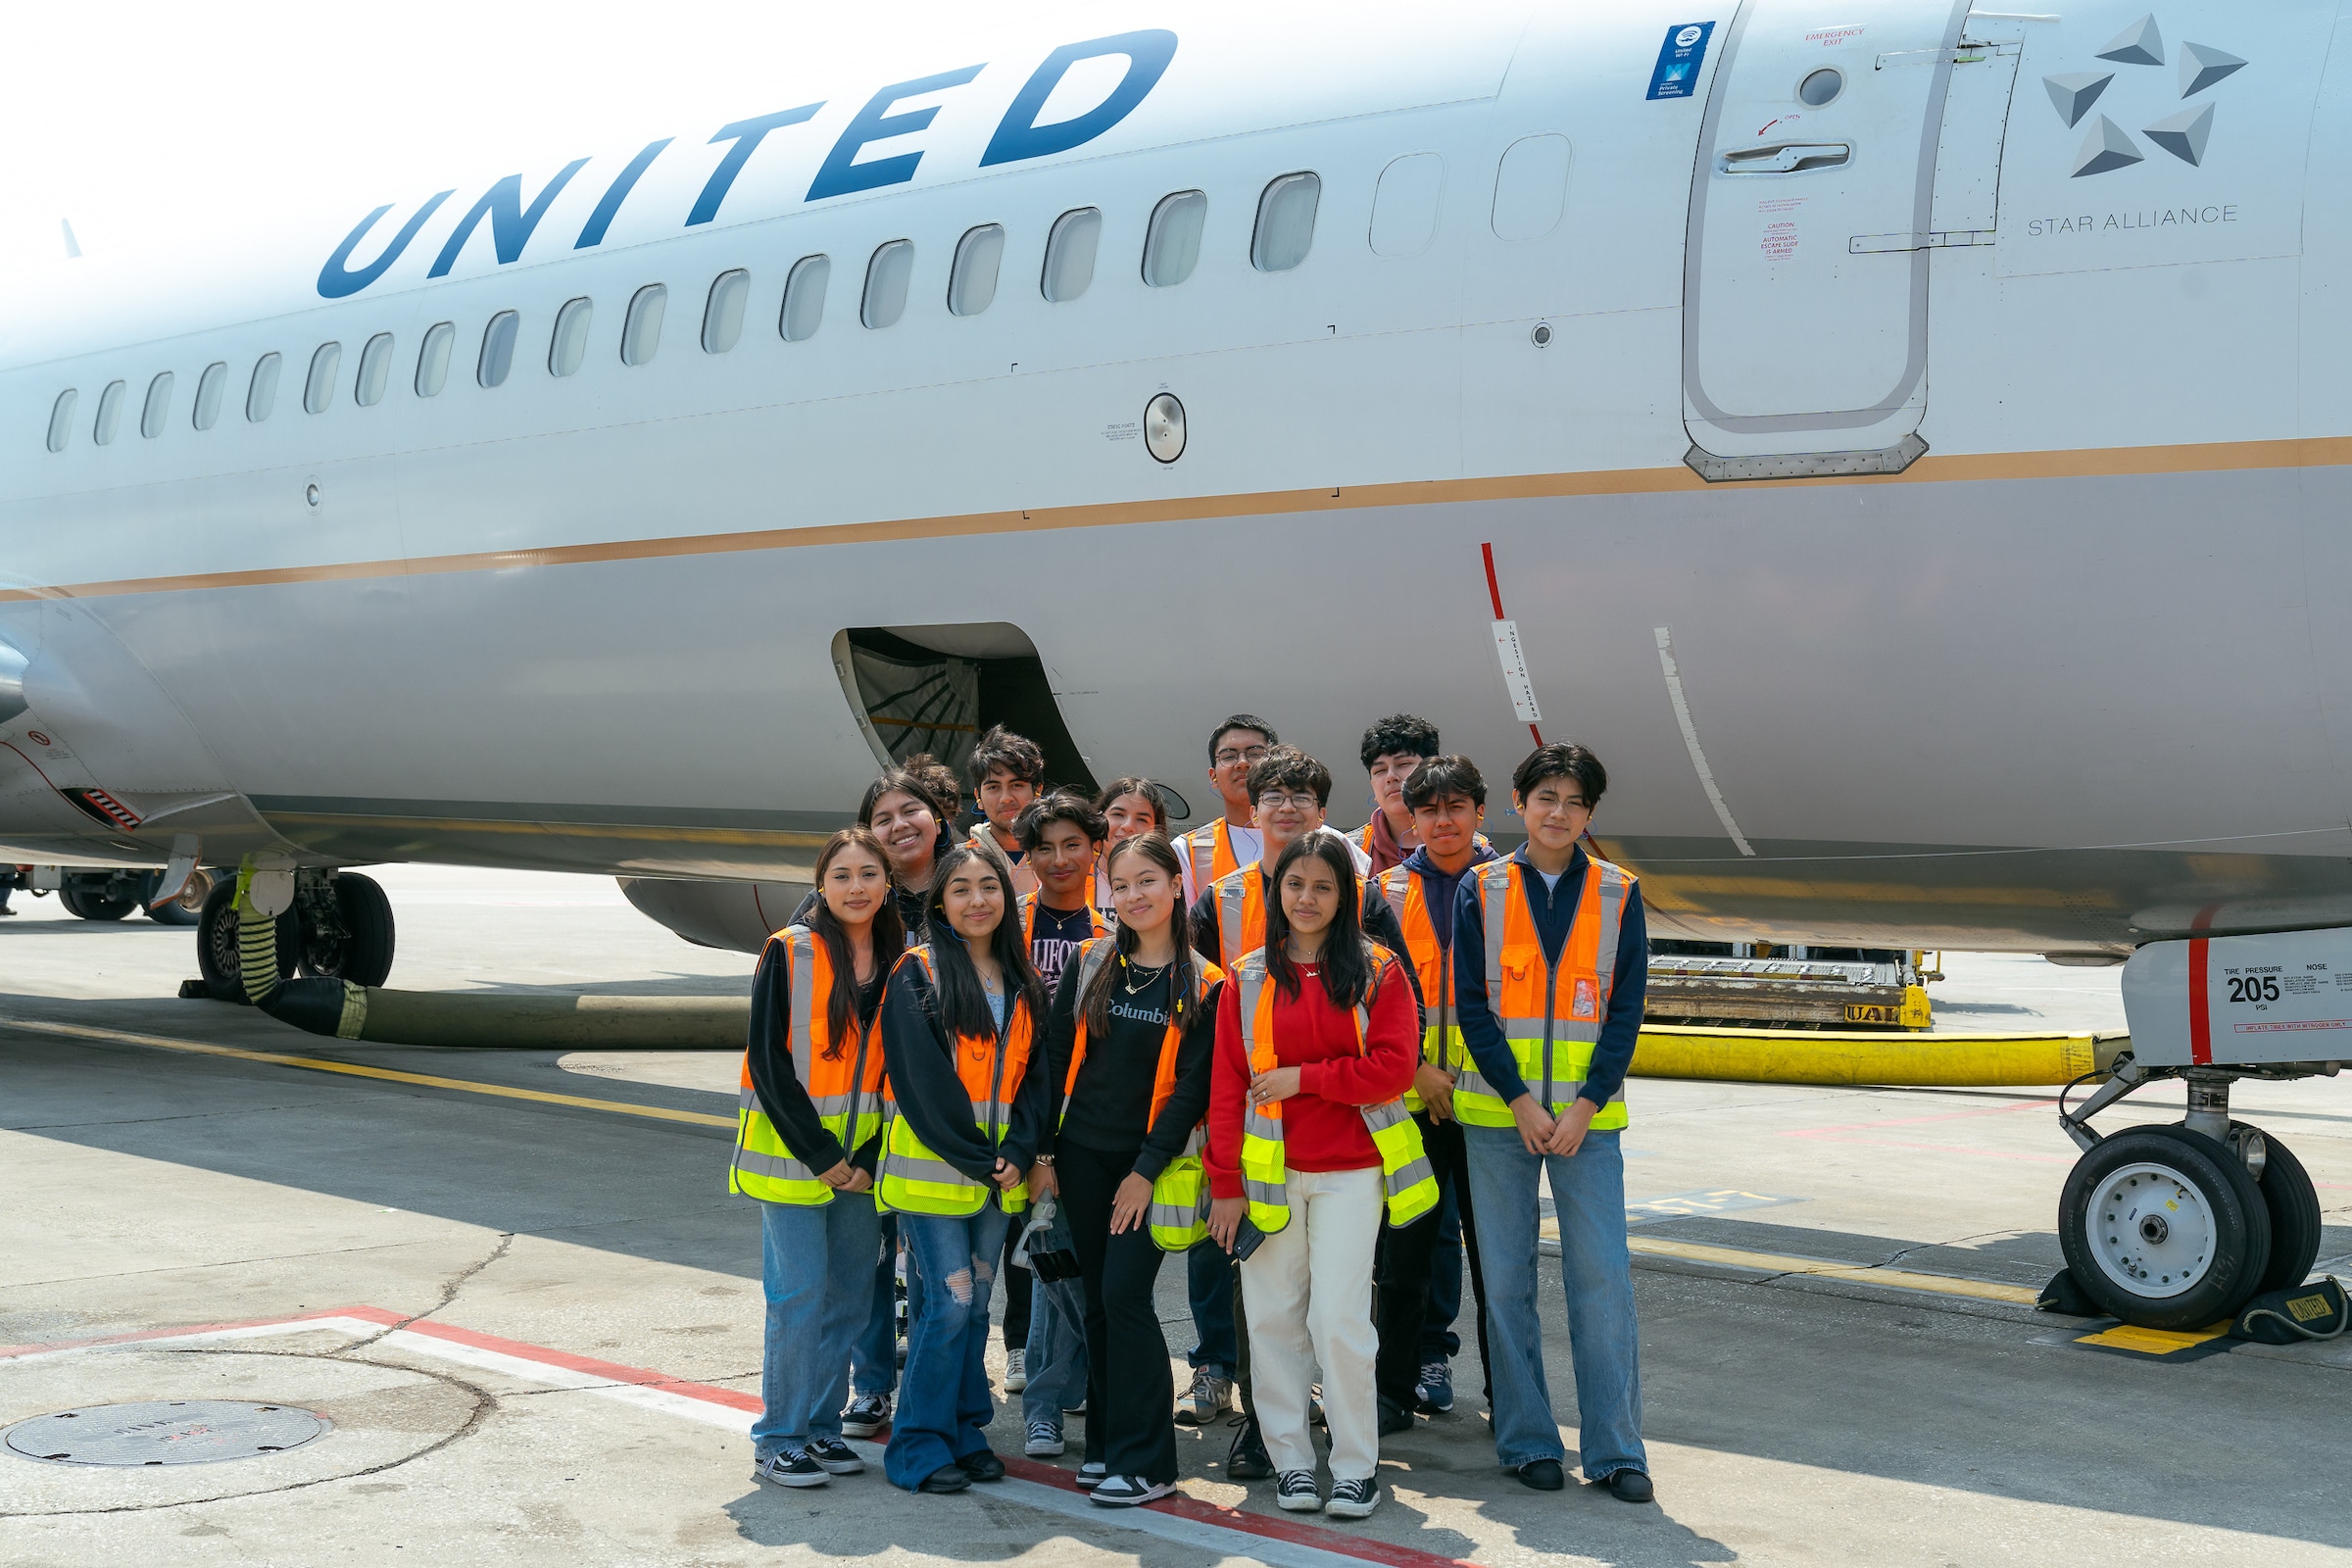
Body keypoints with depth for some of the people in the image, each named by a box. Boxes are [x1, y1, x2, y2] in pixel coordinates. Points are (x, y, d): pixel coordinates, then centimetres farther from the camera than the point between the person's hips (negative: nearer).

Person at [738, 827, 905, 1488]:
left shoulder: (901, 962, 6)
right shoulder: (789, 954, -7)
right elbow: (769, 1062, -10)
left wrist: (869, 1156, -2)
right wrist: (819, 1155, -13)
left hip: (862, 1156, 5)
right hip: (791, 1153, -5)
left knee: (850, 1295, 8)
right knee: (800, 1292, -6)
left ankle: (822, 1425, 20)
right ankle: (777, 1440, 4)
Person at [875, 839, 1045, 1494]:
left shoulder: (1023, 984, 11)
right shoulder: (918, 974, -6)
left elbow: (1031, 1073, 10)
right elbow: (922, 1078, -12)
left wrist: (1017, 1153, -5)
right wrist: (974, 1156, -14)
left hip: (999, 1175, 5)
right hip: (933, 1168, -5)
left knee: (974, 1304, 10)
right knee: (949, 1304, -8)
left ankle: (964, 1431, 20)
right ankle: (919, 1445, 2)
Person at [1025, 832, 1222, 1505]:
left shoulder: (1204, 987, -4)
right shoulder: (1090, 964, 5)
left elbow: (1192, 1088, -6)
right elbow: (1054, 1058, 6)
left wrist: (1147, 1169, -11)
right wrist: (1042, 1151, 2)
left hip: (1149, 1164, -4)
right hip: (1081, 1155, 4)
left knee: (1125, 1295, -11)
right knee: (1099, 1299, 8)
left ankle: (1145, 1462, -4)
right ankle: (1106, 1443, 19)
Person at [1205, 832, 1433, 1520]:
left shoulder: (1376, 971, 2)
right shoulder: (1249, 978, 7)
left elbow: (1393, 1066, -8)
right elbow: (1226, 1083, 4)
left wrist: (1302, 1078, -11)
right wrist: (1226, 1183, 0)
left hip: (1349, 1170, -2)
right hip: (1268, 1172, 3)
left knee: (1339, 1319, -7)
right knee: (1274, 1319, 4)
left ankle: (1355, 1468, 5)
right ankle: (1291, 1461, 15)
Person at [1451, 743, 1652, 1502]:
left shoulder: (1618, 894, 4)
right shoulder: (1480, 891, 2)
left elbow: (1626, 1009, 1)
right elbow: (1472, 1004, -1)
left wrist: (1585, 1106, -9)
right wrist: (1520, 1103, -10)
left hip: (1587, 1112, 0)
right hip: (1496, 1110, 0)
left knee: (1603, 1275, -5)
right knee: (1506, 1277, 4)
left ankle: (1614, 1448, 2)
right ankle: (1527, 1440, 13)